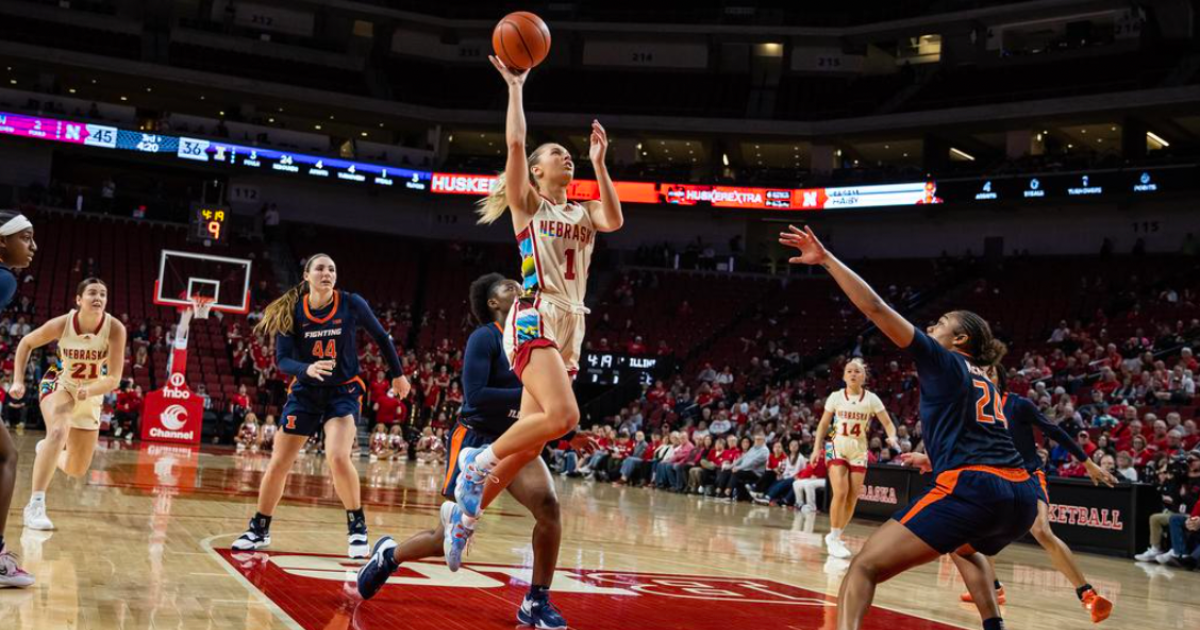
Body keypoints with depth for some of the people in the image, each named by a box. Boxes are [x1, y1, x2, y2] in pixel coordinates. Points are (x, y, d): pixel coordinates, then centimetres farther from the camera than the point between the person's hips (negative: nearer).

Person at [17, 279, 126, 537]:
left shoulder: (115, 329, -26)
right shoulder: (61, 324, -24)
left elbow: (113, 379, -26)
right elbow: (26, 343, -5)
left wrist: (89, 391, -44)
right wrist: (18, 381, -11)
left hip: (91, 395, 2)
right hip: (58, 385, -2)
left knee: (77, 470, 9)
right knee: (59, 431, -36)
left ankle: (47, 452, 45)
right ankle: (35, 505, -33)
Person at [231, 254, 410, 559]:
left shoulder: (351, 304, -10)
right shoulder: (292, 311, -8)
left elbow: (381, 337, 4)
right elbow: (282, 359, -12)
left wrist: (397, 375, 11)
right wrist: (307, 368, -32)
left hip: (343, 393, -2)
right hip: (305, 393, 2)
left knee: (338, 457, -24)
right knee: (278, 464, 5)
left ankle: (358, 529, -6)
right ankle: (259, 530, 24)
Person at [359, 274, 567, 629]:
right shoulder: (485, 337, -14)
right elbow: (475, 395, -25)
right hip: (475, 441, -5)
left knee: (548, 505, -22)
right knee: (450, 537, 0)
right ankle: (388, 555, 32)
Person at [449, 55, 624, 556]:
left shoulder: (582, 214, 21)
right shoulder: (527, 204, 8)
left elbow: (615, 220, -2)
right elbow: (515, 142, -7)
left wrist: (599, 163, -2)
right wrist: (515, 87, -1)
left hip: (570, 327, 6)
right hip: (535, 320, -6)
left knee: (531, 439, 2)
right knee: (563, 415, -27)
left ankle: (466, 515, 11)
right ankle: (478, 461, -7)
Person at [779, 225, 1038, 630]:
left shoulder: (942, 360, 10)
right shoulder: (984, 382, 29)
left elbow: (876, 308, 0)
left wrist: (826, 259, 4)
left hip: (972, 490, -8)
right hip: (1021, 493, 8)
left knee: (865, 566, -8)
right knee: (966, 548, 42)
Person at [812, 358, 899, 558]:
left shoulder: (871, 399, -4)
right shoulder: (836, 397, -4)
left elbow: (888, 423, -4)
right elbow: (823, 424, 5)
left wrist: (892, 437, -25)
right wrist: (817, 447, -2)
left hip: (858, 450, 2)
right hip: (837, 447, -2)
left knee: (853, 497, 1)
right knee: (841, 493, -17)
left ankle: (835, 536, 16)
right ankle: (834, 537, -5)